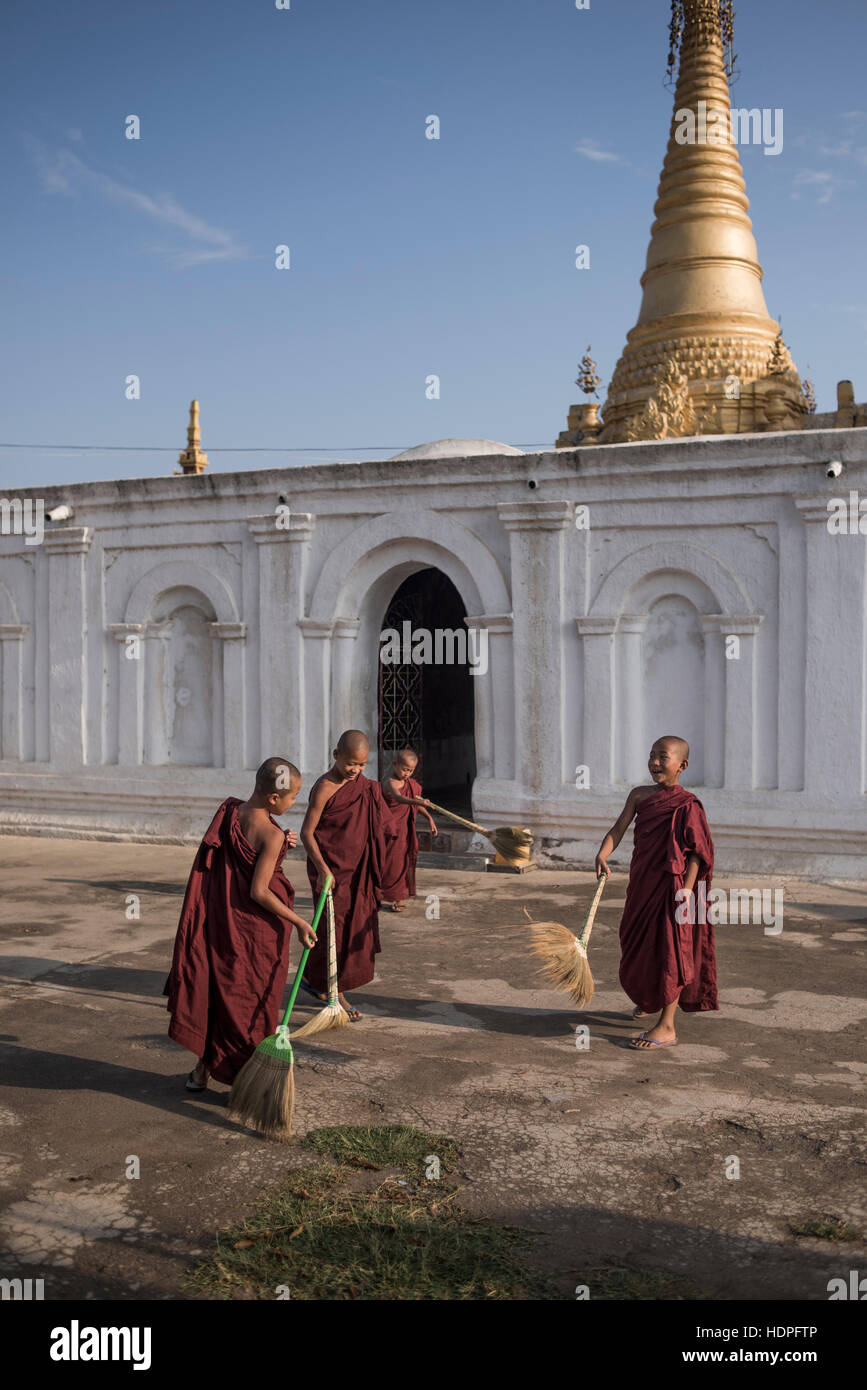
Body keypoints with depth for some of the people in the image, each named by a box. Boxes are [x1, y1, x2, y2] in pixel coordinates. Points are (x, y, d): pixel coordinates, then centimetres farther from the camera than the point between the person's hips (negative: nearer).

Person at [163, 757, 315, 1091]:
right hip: (257, 927, -6)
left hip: (221, 920, 6)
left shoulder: (229, 810, -2)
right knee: (253, 1000, 8)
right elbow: (259, 892, -22)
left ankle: (202, 1069, 27)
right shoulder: (271, 835, -22)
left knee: (217, 988, 17)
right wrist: (299, 922, -15)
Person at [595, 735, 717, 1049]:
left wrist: (687, 887, -20)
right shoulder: (639, 796, 6)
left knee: (669, 948, -5)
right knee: (639, 946, 19)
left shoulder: (687, 805, -9)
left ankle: (666, 1026, -1)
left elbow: (697, 850, -10)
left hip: (672, 884, -6)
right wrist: (602, 855, -19)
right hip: (642, 882, 6)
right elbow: (618, 829, -2)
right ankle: (651, 999, 46)